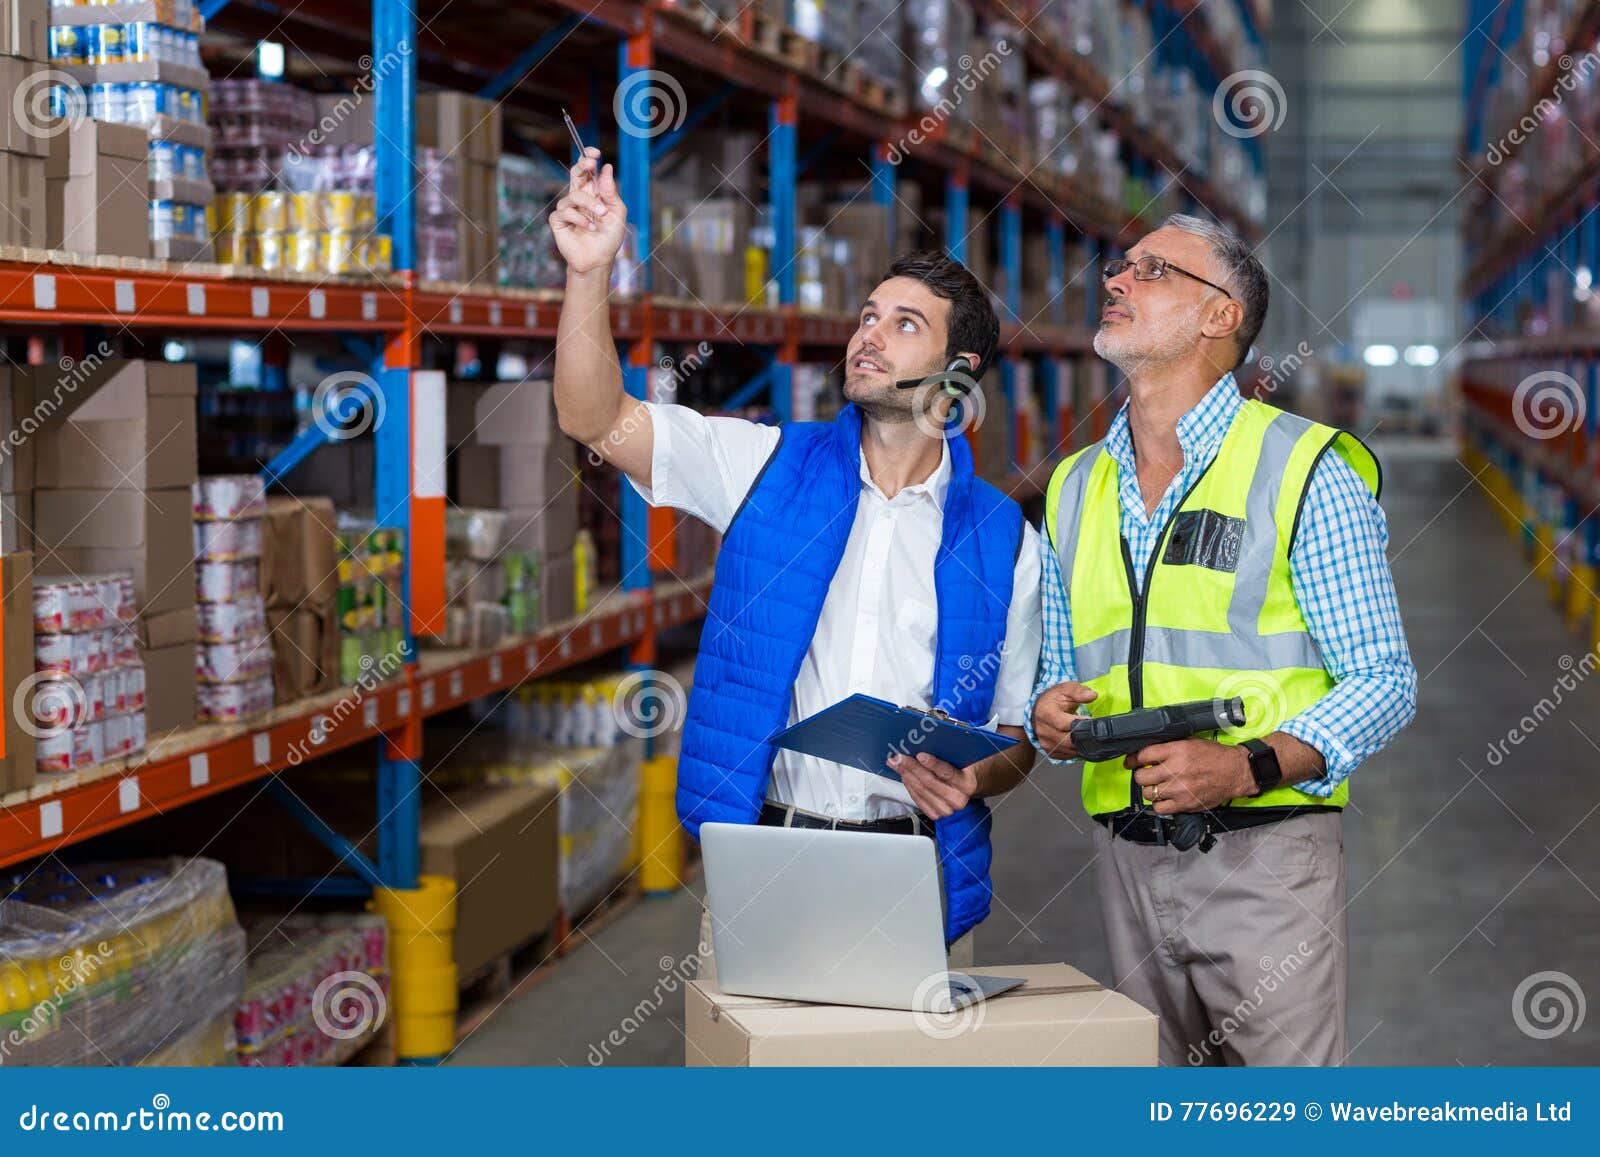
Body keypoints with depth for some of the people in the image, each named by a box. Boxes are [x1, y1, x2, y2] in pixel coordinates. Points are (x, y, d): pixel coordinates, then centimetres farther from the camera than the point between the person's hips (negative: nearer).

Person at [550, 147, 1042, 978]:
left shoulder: (1002, 539, 6)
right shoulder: (770, 467, 5)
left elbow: (1017, 733, 9)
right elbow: (597, 420, -4)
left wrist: (973, 780, -13)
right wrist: (590, 273, -17)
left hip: (917, 878, 0)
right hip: (762, 861, 0)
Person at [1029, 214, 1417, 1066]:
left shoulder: (1305, 469, -3)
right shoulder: (1076, 487, 14)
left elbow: (1384, 680, -6)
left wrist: (1248, 766, -20)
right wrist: (1050, 714, -3)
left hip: (1262, 853, -5)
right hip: (1129, 858, 5)